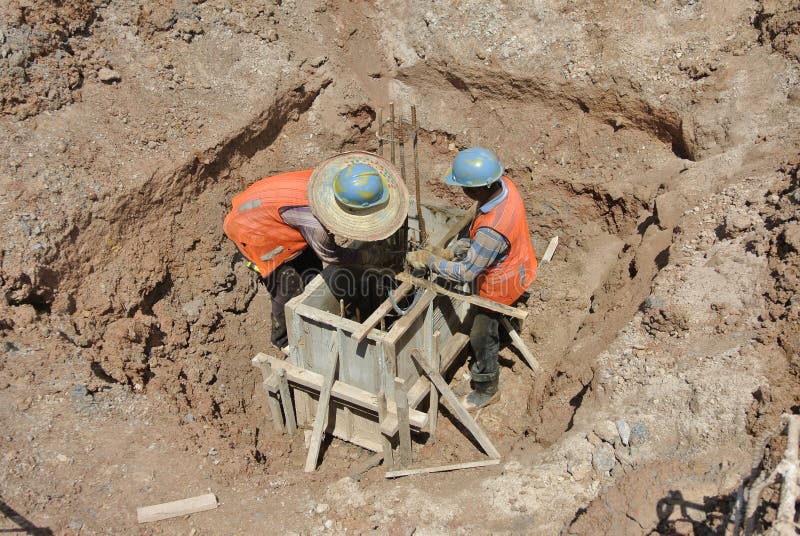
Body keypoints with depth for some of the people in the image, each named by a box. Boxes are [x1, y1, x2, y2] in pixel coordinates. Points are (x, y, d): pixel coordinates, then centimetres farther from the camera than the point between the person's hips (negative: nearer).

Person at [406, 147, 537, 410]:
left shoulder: (492, 230, -45)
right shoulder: (503, 184, -19)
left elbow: (466, 272, -31)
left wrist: (430, 260, -21)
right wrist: (455, 249, -6)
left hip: (498, 286, -8)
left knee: (482, 337, 15)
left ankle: (487, 390, 39)